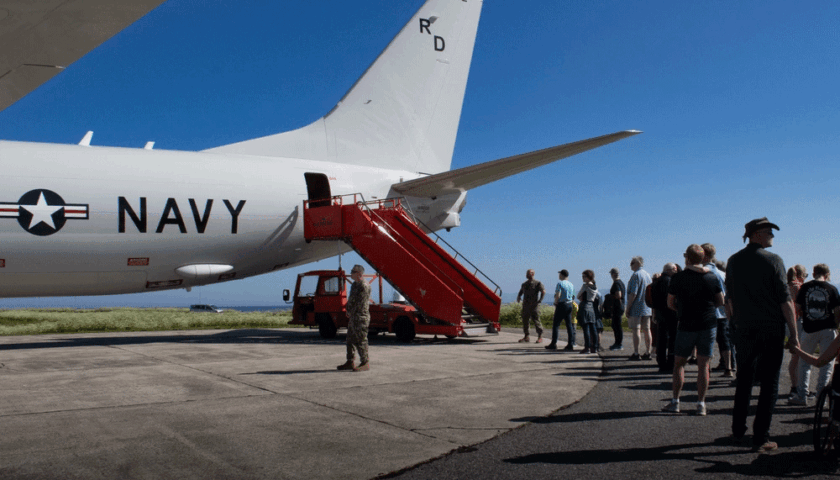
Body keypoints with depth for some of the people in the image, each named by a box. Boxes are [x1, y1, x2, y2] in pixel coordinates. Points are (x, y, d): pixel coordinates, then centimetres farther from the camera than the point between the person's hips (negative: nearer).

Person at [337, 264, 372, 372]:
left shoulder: (364, 286, -15)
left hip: (361, 317, -10)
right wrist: (349, 312, 10)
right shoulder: (354, 285, 16)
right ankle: (350, 362, 20)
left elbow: (361, 303, -17)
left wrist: (351, 313, -7)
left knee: (360, 340, -7)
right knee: (350, 339, 13)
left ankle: (365, 363, 0)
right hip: (353, 317, 10)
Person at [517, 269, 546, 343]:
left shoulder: (537, 283, -1)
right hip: (525, 305, 6)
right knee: (525, 321, 6)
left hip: (534, 306, -6)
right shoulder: (524, 284, 16)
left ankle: (540, 337, 4)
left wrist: (540, 300, -14)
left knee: (536, 320, -5)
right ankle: (527, 336, 15)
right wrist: (518, 297, 7)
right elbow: (520, 292, 27)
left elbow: (543, 291, -9)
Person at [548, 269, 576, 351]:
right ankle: (570, 344, 5)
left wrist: (555, 304, -4)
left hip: (561, 305, -7)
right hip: (569, 305, 7)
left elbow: (558, 295, -16)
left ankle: (553, 344, -3)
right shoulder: (571, 284, 11)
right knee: (569, 325, 7)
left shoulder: (560, 283, -11)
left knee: (556, 325, -2)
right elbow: (572, 296, 13)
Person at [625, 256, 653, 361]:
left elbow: (633, 294, -18)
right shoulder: (647, 275, 15)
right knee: (646, 330, 8)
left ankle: (636, 354, -8)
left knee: (636, 330, -7)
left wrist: (628, 308, -15)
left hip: (636, 309, -8)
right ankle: (647, 353, 11)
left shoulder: (636, 275, -13)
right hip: (647, 308, 8)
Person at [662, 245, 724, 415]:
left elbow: (670, 304, 0)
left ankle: (675, 402, 11)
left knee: (679, 364, 11)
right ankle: (701, 404, 6)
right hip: (708, 325, 2)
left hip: (686, 326, -2)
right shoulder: (712, 277, 0)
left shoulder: (678, 277, -7)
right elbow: (721, 302, 7)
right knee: (703, 365, 6)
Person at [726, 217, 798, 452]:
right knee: (769, 383, 2)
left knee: (743, 380, 16)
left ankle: (738, 431, 23)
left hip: (744, 329, 5)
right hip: (771, 329, -5)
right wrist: (794, 334, -5)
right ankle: (760, 439, 2)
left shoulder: (733, 261, 6)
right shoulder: (773, 260, -8)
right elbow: (785, 300, -9)